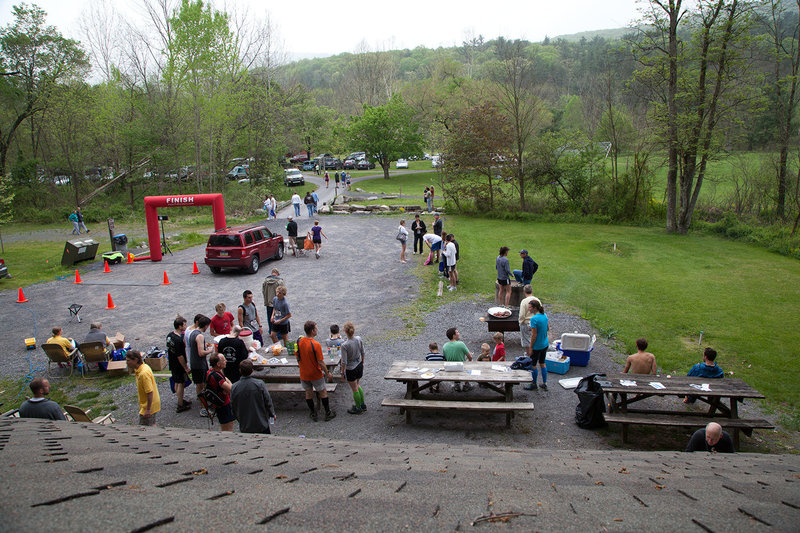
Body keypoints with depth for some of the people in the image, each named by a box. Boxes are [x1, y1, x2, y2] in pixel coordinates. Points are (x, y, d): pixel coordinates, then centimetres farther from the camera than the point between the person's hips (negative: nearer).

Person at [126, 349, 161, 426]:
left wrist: (148, 410, -25)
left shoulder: (143, 373, -29)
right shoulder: (144, 366, 2)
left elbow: (150, 392, -29)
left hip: (149, 406, -10)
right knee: (152, 425, 21)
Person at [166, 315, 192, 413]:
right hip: (179, 366, -9)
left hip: (172, 364, 9)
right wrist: (186, 368, -17)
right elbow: (180, 356, -26)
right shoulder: (178, 340, -29)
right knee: (181, 384, 4)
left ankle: (181, 399, 38)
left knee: (177, 383, 22)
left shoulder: (170, 335, 0)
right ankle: (180, 406, 13)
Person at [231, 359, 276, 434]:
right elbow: (268, 401, -7)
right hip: (261, 425, -2)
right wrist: (272, 414, 11)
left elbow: (233, 407, 1)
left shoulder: (234, 387, -10)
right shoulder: (259, 384, -17)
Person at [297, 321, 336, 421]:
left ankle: (313, 414, 29)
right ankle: (328, 414, 24)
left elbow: (298, 357, 4)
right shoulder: (316, 345, -26)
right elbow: (320, 362, -22)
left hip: (304, 374, 5)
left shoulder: (299, 342, -9)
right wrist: (327, 373, -9)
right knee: (323, 392, 14)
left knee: (308, 393, 19)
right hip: (316, 375, -5)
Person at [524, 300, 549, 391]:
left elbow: (534, 335, -23)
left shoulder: (534, 319, -24)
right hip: (545, 344, 8)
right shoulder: (544, 315, 0)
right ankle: (544, 384, 27)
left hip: (537, 346, -8)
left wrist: (530, 347, -15)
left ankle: (534, 384, 21)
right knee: (542, 363, 20)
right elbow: (548, 328, 13)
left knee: (533, 365, 9)